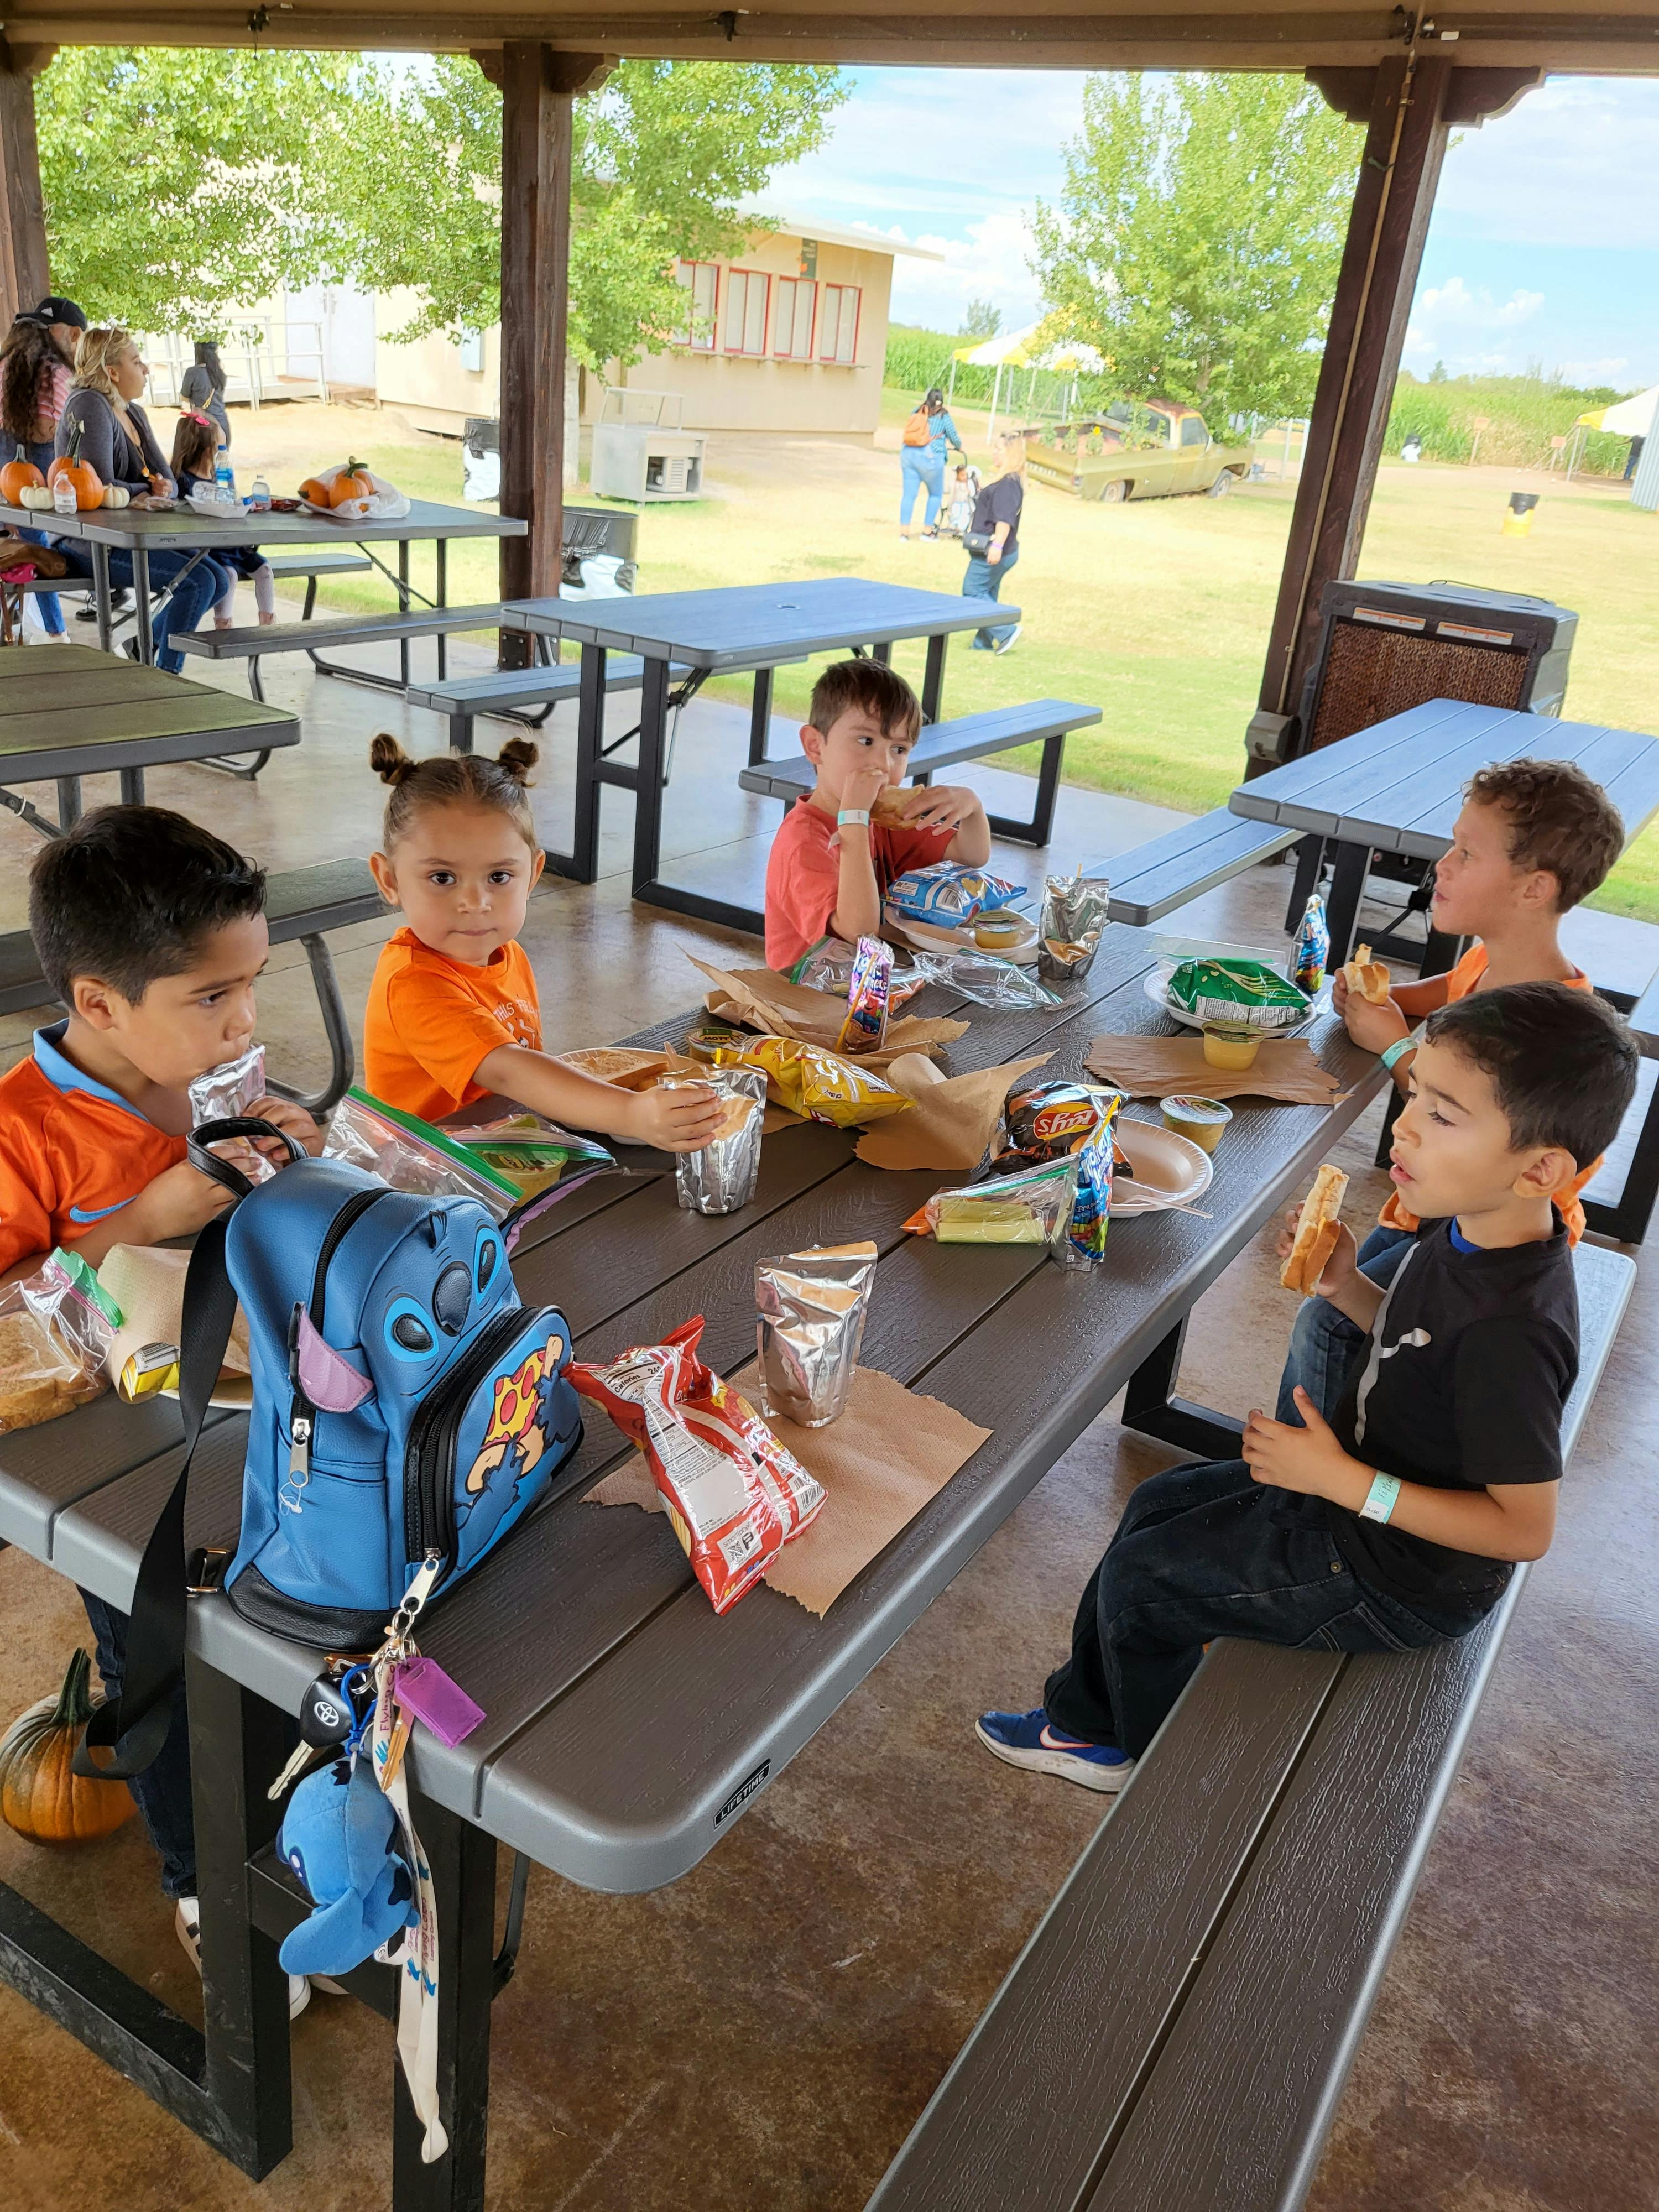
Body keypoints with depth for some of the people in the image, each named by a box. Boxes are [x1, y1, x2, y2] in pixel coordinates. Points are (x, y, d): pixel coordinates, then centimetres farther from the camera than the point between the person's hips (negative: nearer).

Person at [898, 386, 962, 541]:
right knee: (936, 494, 13)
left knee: (908, 493, 5)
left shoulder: (917, 412, 14)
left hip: (908, 454, 4)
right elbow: (953, 437, 10)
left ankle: (904, 530, 0)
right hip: (930, 457, -4)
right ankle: (927, 530, 12)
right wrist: (959, 448, 30)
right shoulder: (943, 416, 3)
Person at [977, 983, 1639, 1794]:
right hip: (1353, 1487, 9)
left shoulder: (1513, 1329, -36)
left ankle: (1156, 1769, 33)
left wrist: (1344, 1481, -28)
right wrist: (1347, 1287, -8)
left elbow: (1525, 1527, -29)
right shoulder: (1474, 1232, -9)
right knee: (1158, 1505, 18)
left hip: (1396, 1575, -9)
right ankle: (1086, 1719, 37)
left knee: (1139, 1577, 2)